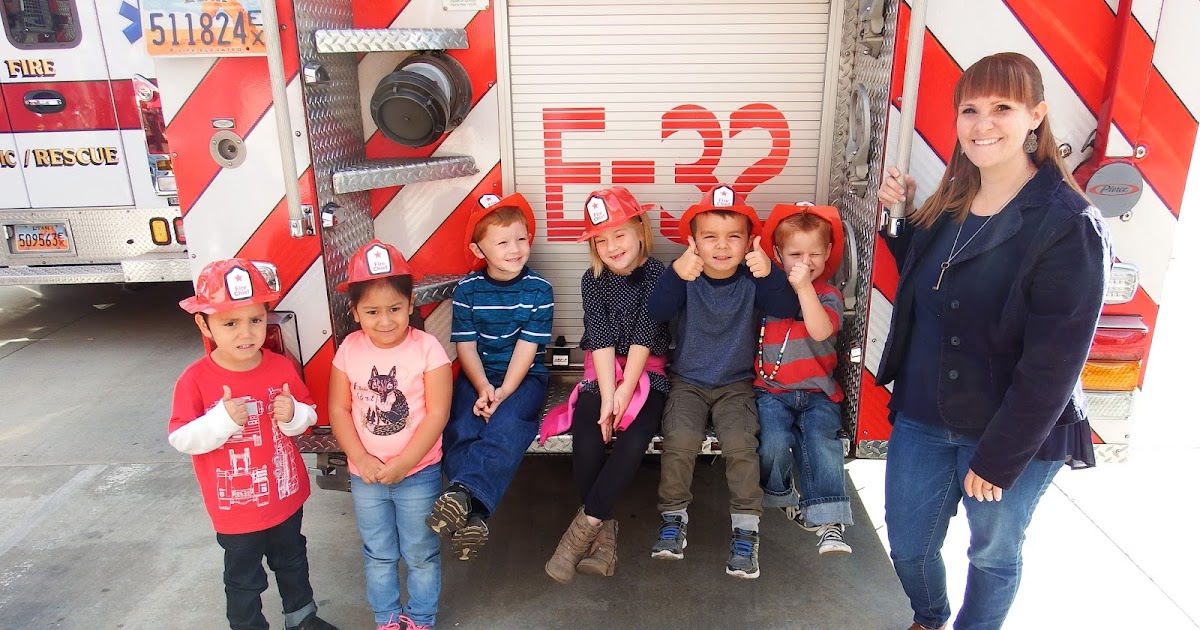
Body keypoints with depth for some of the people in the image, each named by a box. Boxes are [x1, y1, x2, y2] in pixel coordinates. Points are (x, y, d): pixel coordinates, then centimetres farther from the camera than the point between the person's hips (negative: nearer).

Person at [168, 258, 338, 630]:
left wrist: (293, 415, -22)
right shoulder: (195, 380, -19)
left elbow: (308, 415, 1)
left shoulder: (282, 367, -9)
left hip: (285, 496, 4)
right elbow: (180, 440, -17)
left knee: (292, 562, 26)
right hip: (235, 507, -4)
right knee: (243, 579, 16)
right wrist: (222, 419, -33)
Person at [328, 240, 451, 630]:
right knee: (378, 554, 21)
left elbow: (437, 414, -17)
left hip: (418, 474, -3)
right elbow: (339, 410, -3)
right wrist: (362, 460, -14)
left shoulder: (427, 348, -17)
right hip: (365, 476, 3)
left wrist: (402, 464, -18)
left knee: (420, 554, 14)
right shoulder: (349, 349, -7)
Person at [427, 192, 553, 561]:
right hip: (477, 376, 2)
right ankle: (473, 516, -30)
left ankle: (462, 493, -40)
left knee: (506, 427, -32)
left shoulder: (539, 290, -6)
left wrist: (503, 392, -20)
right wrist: (483, 389, -17)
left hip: (525, 377, -2)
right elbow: (466, 346, -2)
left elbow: (527, 347, -9)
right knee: (459, 430, -25)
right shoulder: (467, 289, -1)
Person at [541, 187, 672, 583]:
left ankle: (584, 526, -18)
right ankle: (603, 533, -11)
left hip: (647, 373, -2)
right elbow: (600, 338, -8)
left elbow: (645, 334, -12)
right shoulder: (593, 280, 2)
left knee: (634, 439, -29)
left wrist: (626, 390, -20)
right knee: (587, 439, -25)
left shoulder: (658, 275, -5)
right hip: (602, 373, 2)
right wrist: (607, 395, -19)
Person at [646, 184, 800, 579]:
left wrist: (769, 274, -41)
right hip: (688, 382, 0)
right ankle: (673, 516, 0)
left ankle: (746, 527, -6)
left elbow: (787, 309, -22)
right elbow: (657, 313, -25)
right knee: (680, 441, -23)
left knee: (740, 443, -23)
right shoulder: (687, 280, -8)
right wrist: (676, 275, -44)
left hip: (736, 384, 0)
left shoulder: (751, 282, -6)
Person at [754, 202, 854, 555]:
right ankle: (781, 497, 5)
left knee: (822, 442, -24)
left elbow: (821, 331, -18)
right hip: (771, 390, 0)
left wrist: (805, 287, -23)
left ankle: (829, 521, -17)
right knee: (775, 441, -23)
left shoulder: (829, 295, 5)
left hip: (817, 392, 0)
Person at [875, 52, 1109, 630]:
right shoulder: (947, 206, 3)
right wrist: (901, 220, 4)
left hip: (1012, 434, -5)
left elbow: (1054, 363, -18)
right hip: (921, 419, 6)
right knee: (908, 546, 17)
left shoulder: (1069, 226, -17)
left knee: (993, 555, 16)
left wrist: (998, 458, -15)